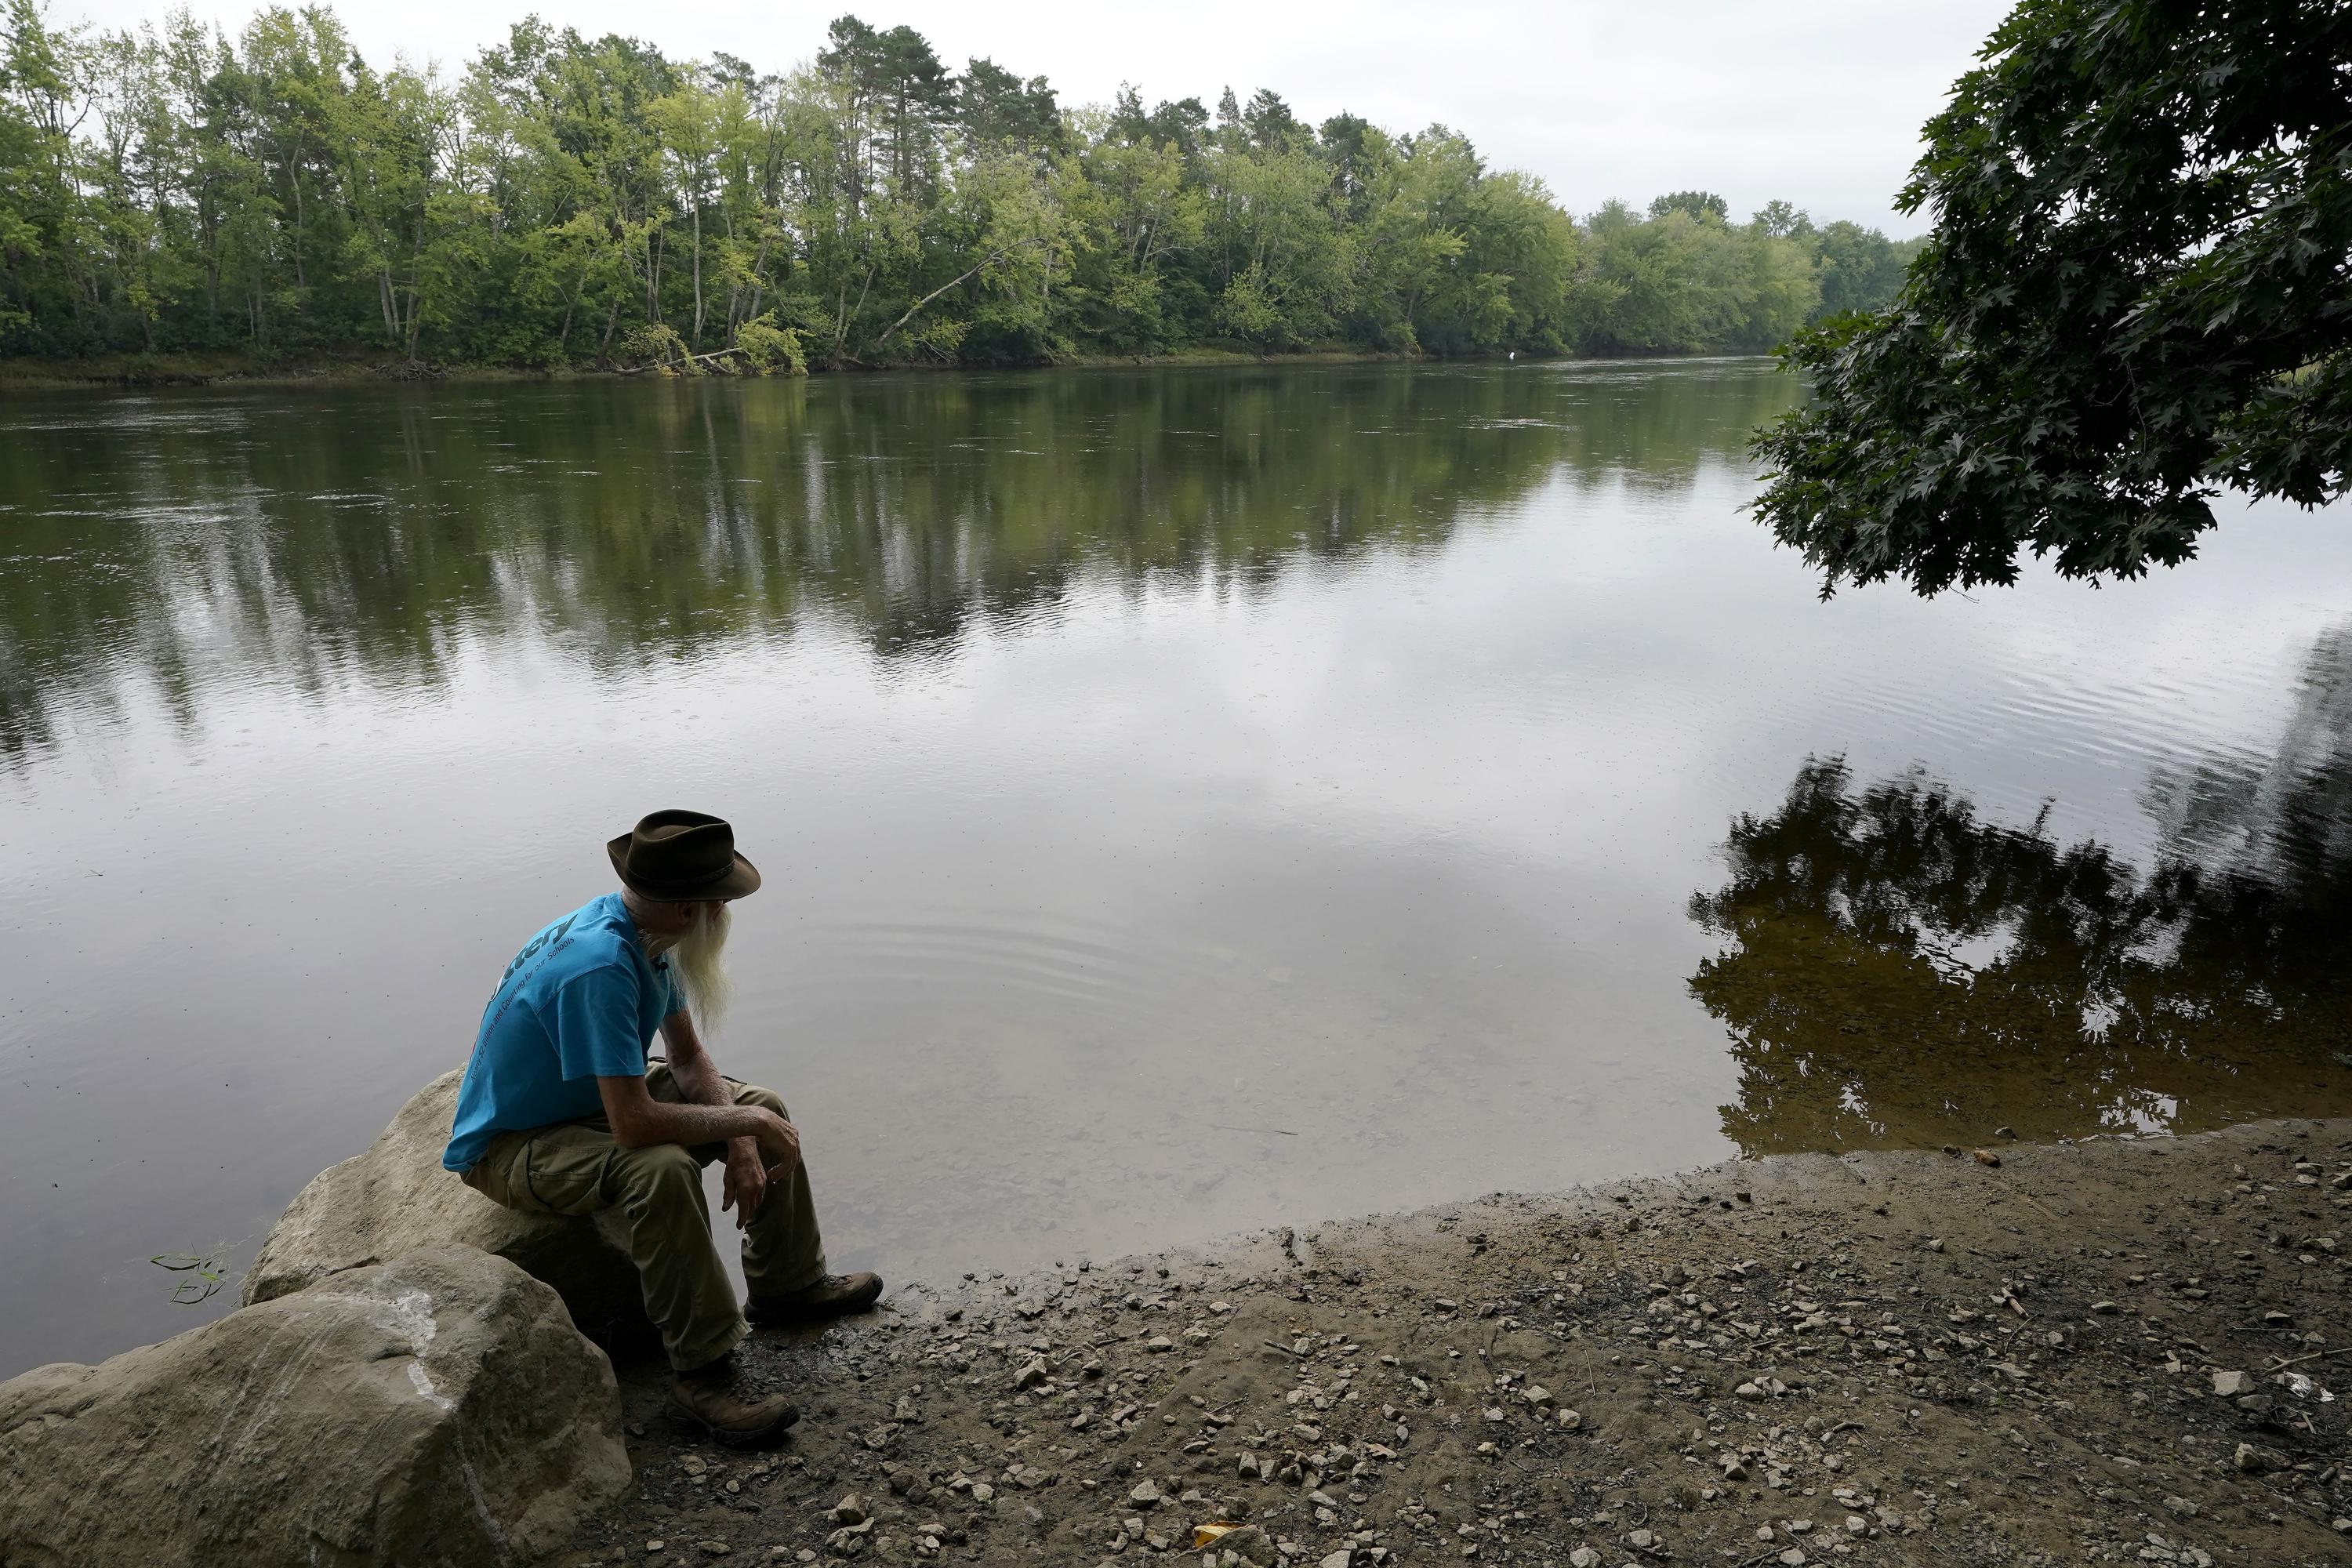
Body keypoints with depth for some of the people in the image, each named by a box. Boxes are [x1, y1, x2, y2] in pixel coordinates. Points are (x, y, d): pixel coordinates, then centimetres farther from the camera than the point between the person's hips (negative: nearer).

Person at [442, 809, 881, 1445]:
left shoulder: (645, 932, -7)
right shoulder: (598, 967, -36)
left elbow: (689, 1059, 2)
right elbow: (634, 1124, -39)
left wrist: (742, 1142, -11)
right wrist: (744, 1124, -26)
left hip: (591, 1100, 9)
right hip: (509, 1145, -9)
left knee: (765, 1110, 4)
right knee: (660, 1169, -37)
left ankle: (787, 1284, 22)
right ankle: (705, 1369, -21)